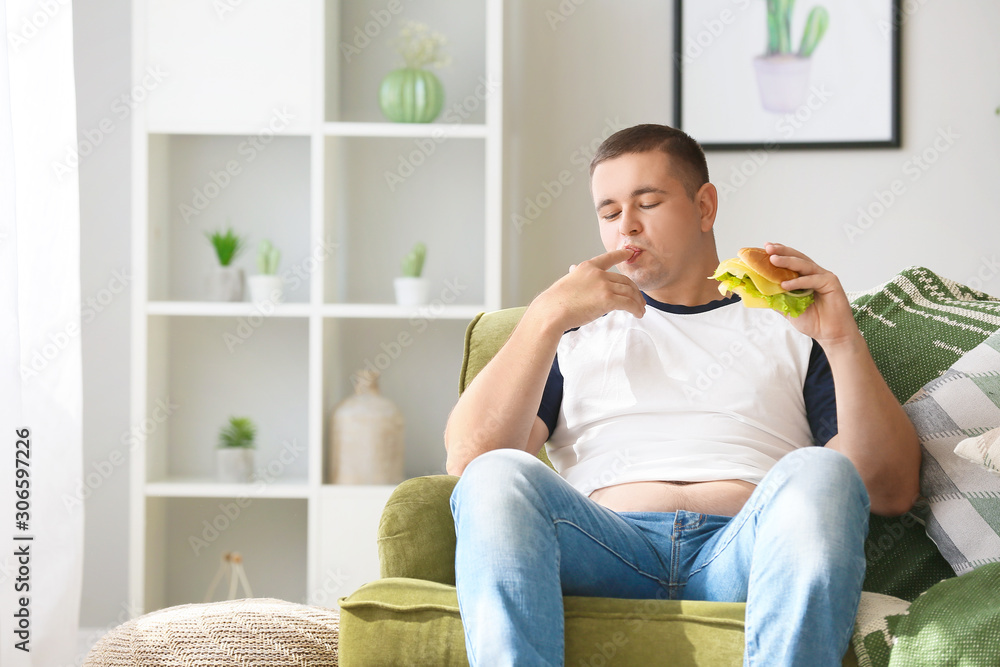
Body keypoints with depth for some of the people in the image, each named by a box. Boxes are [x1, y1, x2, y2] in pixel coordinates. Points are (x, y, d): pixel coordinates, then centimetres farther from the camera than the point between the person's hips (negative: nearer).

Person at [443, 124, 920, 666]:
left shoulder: (790, 327, 25)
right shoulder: (574, 332, 29)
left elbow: (892, 491, 11)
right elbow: (467, 458, 11)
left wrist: (843, 342, -1)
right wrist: (547, 316, 3)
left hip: (746, 555, 0)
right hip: (608, 551, 1)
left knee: (817, 474, -33)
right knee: (497, 478, -30)